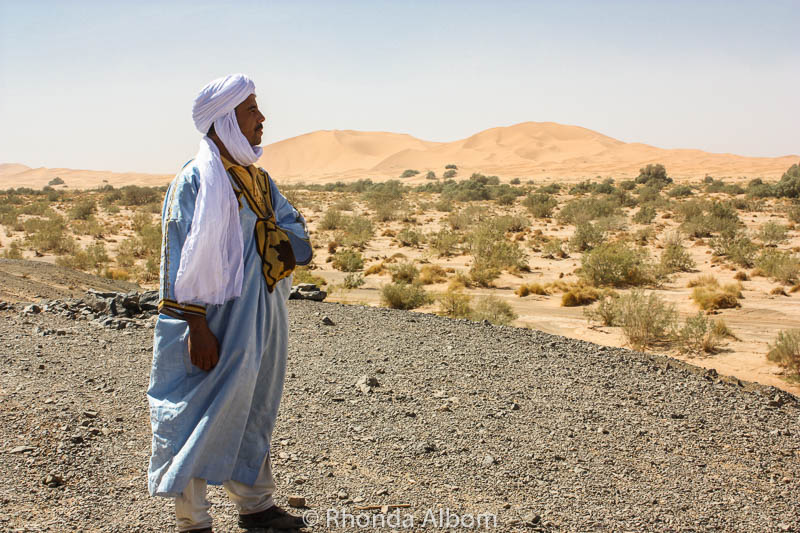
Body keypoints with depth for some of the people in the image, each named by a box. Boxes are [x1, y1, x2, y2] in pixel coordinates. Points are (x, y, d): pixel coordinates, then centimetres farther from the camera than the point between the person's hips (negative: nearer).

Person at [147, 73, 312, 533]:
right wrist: (196, 326, -21)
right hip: (219, 322, -8)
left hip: (261, 318, 9)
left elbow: (292, 224, 17)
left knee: (254, 409, 18)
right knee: (203, 416, 0)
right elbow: (186, 258, -17)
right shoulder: (198, 179, -13)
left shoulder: (257, 177, 13)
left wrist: (287, 244, -7)